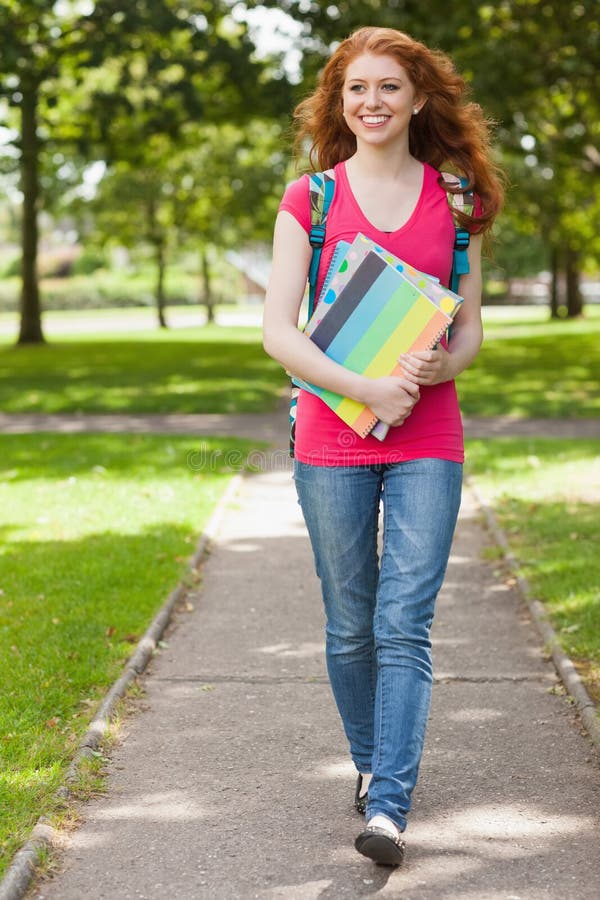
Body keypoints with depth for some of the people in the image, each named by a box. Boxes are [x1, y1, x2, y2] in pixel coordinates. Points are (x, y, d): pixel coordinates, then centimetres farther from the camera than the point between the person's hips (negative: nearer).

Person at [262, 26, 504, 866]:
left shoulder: (454, 199, 6)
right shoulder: (310, 199, 2)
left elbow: (470, 329, 10)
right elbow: (277, 330, -5)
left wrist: (438, 367, -13)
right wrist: (368, 388, -17)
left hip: (427, 441, 0)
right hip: (333, 440, 0)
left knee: (405, 622, -9)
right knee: (350, 626, 9)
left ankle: (389, 808, -9)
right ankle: (369, 762, 31)